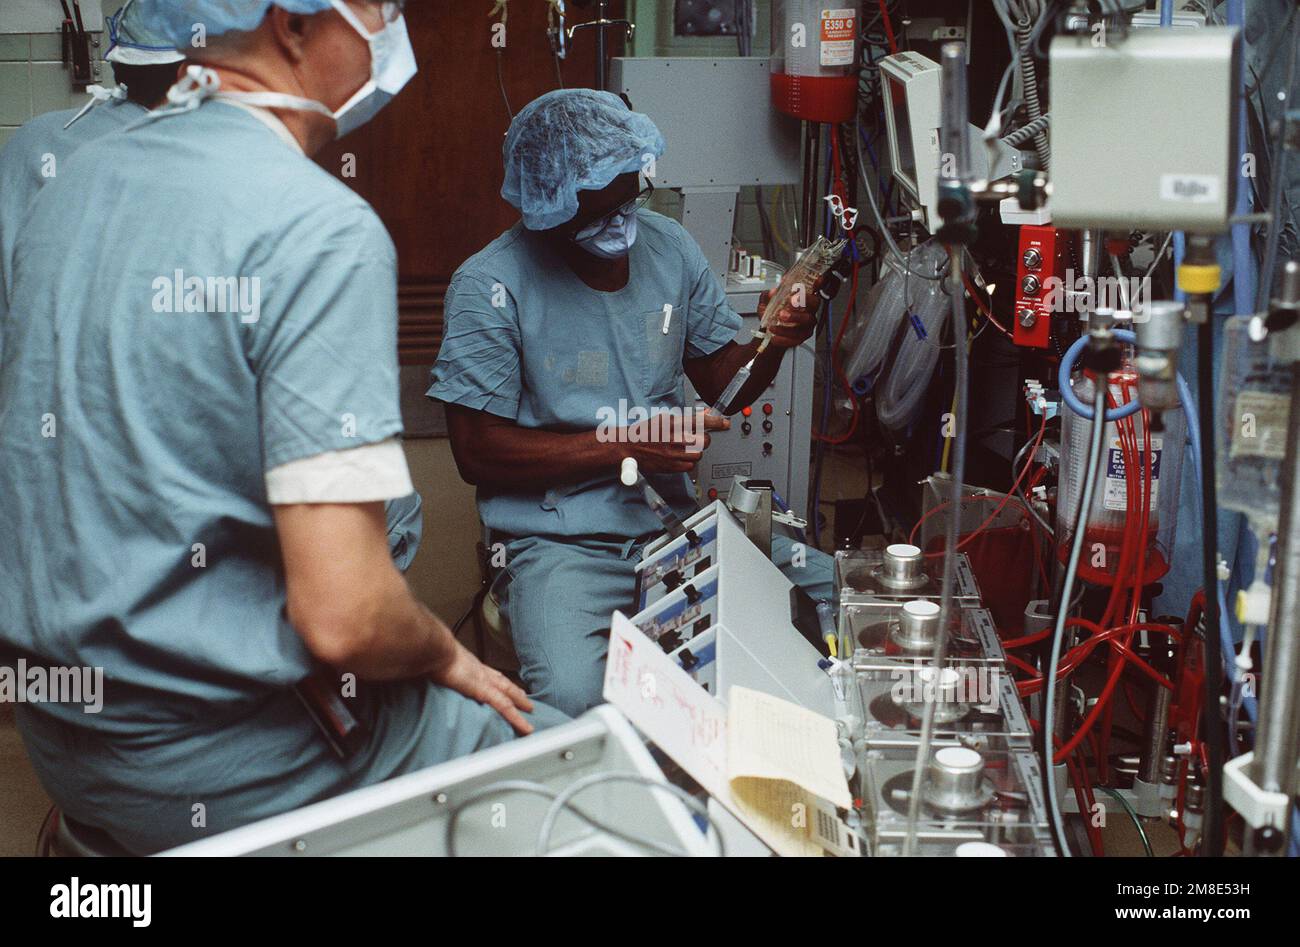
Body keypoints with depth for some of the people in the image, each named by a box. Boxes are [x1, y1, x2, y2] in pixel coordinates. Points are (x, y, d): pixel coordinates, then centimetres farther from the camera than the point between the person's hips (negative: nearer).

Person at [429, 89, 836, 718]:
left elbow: (721, 382, 14)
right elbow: (477, 452, -11)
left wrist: (772, 342, -9)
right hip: (559, 541, -5)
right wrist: (625, 444, -16)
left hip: (674, 516, 5)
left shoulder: (669, 246, 7)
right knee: (575, 701, -33)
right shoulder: (490, 286, -10)